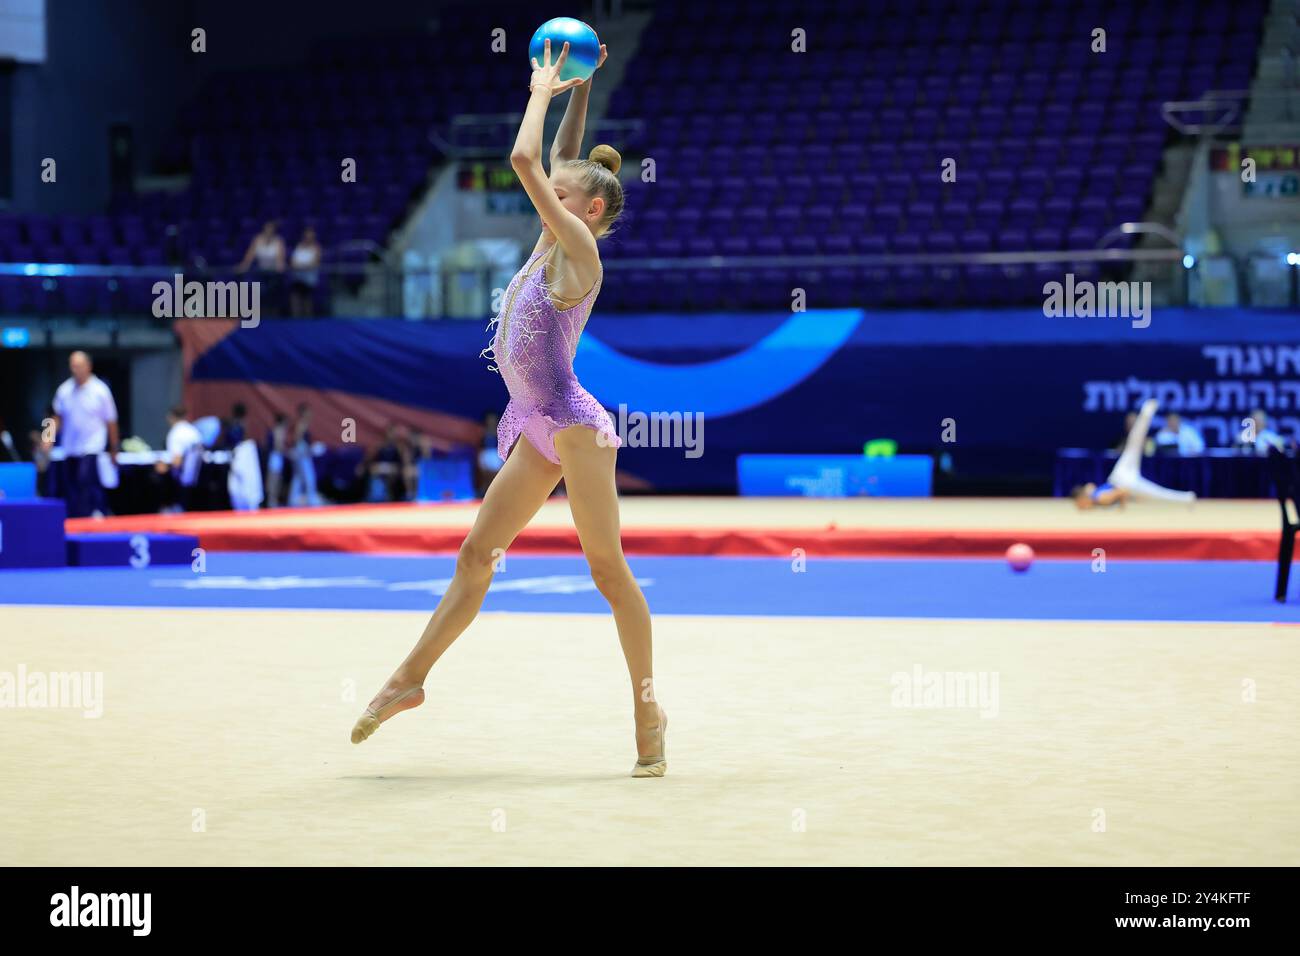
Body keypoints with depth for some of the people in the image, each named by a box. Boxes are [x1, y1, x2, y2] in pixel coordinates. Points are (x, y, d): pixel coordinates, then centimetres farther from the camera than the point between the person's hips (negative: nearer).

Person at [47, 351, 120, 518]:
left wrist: (114, 449, 4)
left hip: (91, 447, -4)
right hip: (70, 448, 4)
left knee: (84, 478, -22)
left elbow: (111, 422, 1)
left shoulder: (100, 391, -5)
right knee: (70, 489, 4)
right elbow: (58, 417, 16)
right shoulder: (64, 390, 4)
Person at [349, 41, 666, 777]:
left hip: (574, 425, -9)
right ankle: (411, 678, 11)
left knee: (608, 566, -5)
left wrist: (545, 92, -3)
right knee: (476, 553, 8)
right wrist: (578, 91, 25)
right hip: (538, 431, 9)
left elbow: (526, 160, -16)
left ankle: (648, 708, 1)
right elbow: (557, 162, 27)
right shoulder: (554, 247, 13)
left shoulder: (579, 247, -10)